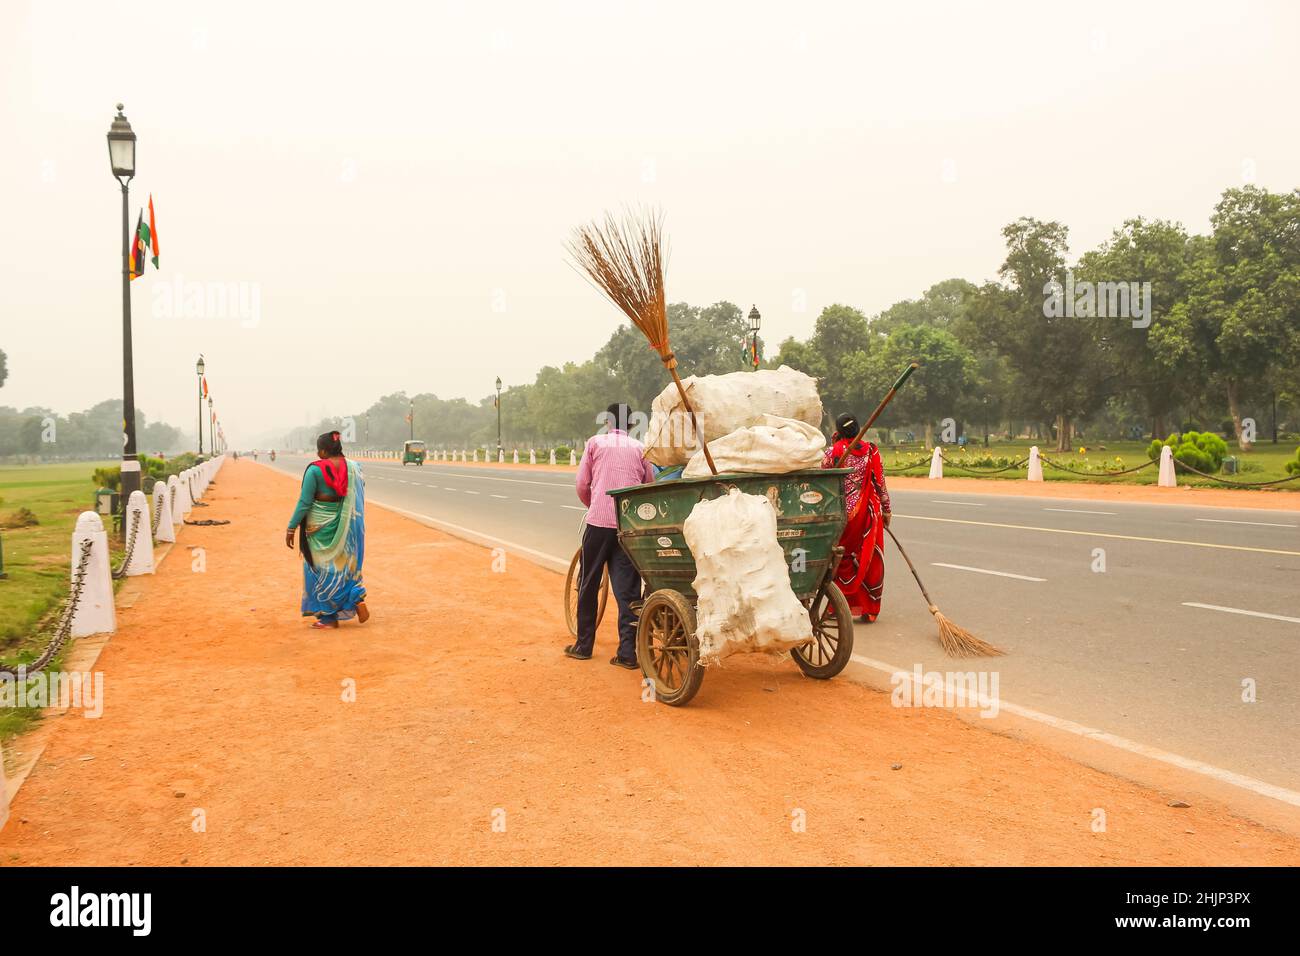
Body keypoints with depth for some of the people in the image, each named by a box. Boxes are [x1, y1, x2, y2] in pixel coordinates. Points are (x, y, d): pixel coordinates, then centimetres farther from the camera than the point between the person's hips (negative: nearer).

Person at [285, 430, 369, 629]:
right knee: (346, 562, 20)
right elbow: (359, 500, 7)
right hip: (346, 526, 4)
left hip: (320, 526, -4)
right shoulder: (354, 468, 1)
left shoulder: (315, 470, -14)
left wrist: (291, 528, -7)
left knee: (322, 568, 8)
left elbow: (304, 502, -13)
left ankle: (329, 617, 13)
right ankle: (358, 599, 3)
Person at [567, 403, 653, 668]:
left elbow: (582, 484, 5)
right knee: (628, 589, 3)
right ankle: (627, 652, -2)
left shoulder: (596, 442, 7)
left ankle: (584, 645, 20)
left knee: (589, 586, 12)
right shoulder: (639, 448, 11)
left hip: (599, 521, -1)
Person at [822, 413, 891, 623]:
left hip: (840, 511, -1)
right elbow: (880, 482, 2)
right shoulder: (871, 450, -1)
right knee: (869, 558, 9)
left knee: (840, 559, 11)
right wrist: (886, 510, 9)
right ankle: (869, 609, 12)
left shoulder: (832, 452, -8)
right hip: (867, 511, 1)